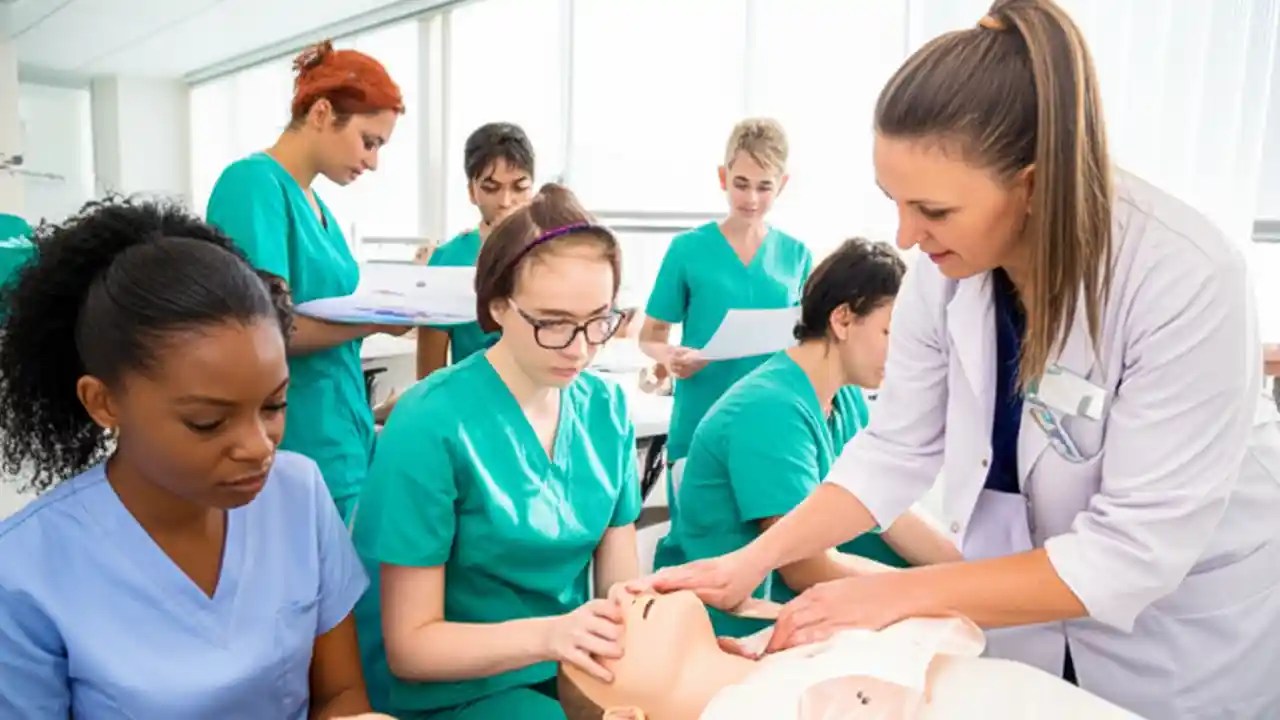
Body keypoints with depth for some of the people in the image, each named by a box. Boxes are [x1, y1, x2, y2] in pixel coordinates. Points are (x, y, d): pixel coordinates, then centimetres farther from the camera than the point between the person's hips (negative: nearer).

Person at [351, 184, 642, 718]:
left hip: (573, 669, 6)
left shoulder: (607, 408, -2)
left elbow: (621, 583, 0)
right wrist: (546, 634, -30)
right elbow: (410, 646, -15)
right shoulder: (431, 425, -19)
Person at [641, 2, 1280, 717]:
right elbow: (897, 448, -10)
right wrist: (756, 558, -19)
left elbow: (1134, 552, -28)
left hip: (1193, 642, -3)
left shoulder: (1186, 282, -30)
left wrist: (903, 593, -27)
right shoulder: (947, 264, -17)